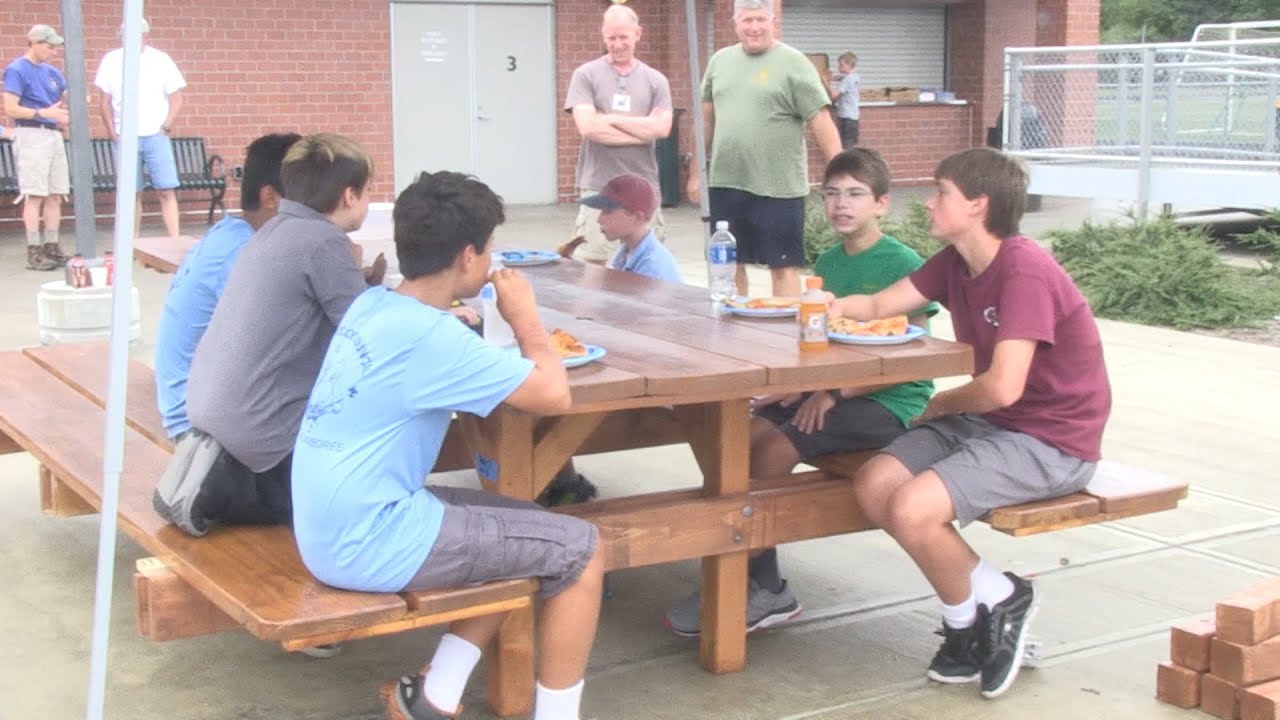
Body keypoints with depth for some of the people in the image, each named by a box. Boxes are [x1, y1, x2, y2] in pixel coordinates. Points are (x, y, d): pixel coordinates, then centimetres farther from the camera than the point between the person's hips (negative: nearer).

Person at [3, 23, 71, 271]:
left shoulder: (51, 72, 15)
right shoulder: (17, 70, -5)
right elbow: (11, 109, -13)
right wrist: (45, 113, -20)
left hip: (54, 135, 7)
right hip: (31, 135, -7)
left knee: (55, 195, 7)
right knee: (35, 195, -9)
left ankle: (52, 249, 12)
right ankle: (34, 253, -7)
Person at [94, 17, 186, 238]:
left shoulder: (161, 60, 2)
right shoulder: (111, 60, 6)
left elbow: (176, 99, 4)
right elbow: (105, 101, 10)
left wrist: (166, 127, -5)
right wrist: (112, 131, 1)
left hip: (156, 137, -1)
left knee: (166, 191, -9)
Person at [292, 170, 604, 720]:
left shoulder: (373, 306, 7)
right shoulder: (429, 336, -20)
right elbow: (554, 395, -16)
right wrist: (524, 315, -1)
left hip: (334, 528, 10)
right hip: (370, 542, -9)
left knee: (527, 525, 21)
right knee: (578, 550, -2)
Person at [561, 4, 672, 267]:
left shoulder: (655, 80, 9)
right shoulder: (586, 75, 1)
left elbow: (662, 128, -4)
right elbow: (588, 127, -11)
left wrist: (612, 118, -7)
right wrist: (642, 132, -6)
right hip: (598, 187, -3)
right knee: (592, 265, -4)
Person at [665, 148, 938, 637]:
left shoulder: (904, 265, -10)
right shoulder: (828, 262, 13)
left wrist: (834, 393, -18)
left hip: (890, 402, -7)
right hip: (833, 390, 7)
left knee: (775, 449, -24)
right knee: (745, 435, -15)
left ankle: (761, 590, -10)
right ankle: (763, 588, -11)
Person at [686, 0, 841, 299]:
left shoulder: (792, 62, -5)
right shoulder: (720, 61, 10)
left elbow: (821, 123, -8)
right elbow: (707, 119, 18)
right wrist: (696, 171, 17)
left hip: (778, 187, -5)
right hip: (725, 184, 5)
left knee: (783, 266, 2)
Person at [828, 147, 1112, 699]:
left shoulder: (1025, 271, -22)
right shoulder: (954, 262, 6)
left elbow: (1003, 386, -29)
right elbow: (878, 306, 7)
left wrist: (942, 405, -9)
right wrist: (833, 308, -15)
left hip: (1050, 441, -9)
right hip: (987, 421, 9)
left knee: (911, 508, -25)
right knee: (873, 486, -9)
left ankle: (964, 617, 5)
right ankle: (995, 596, 4)